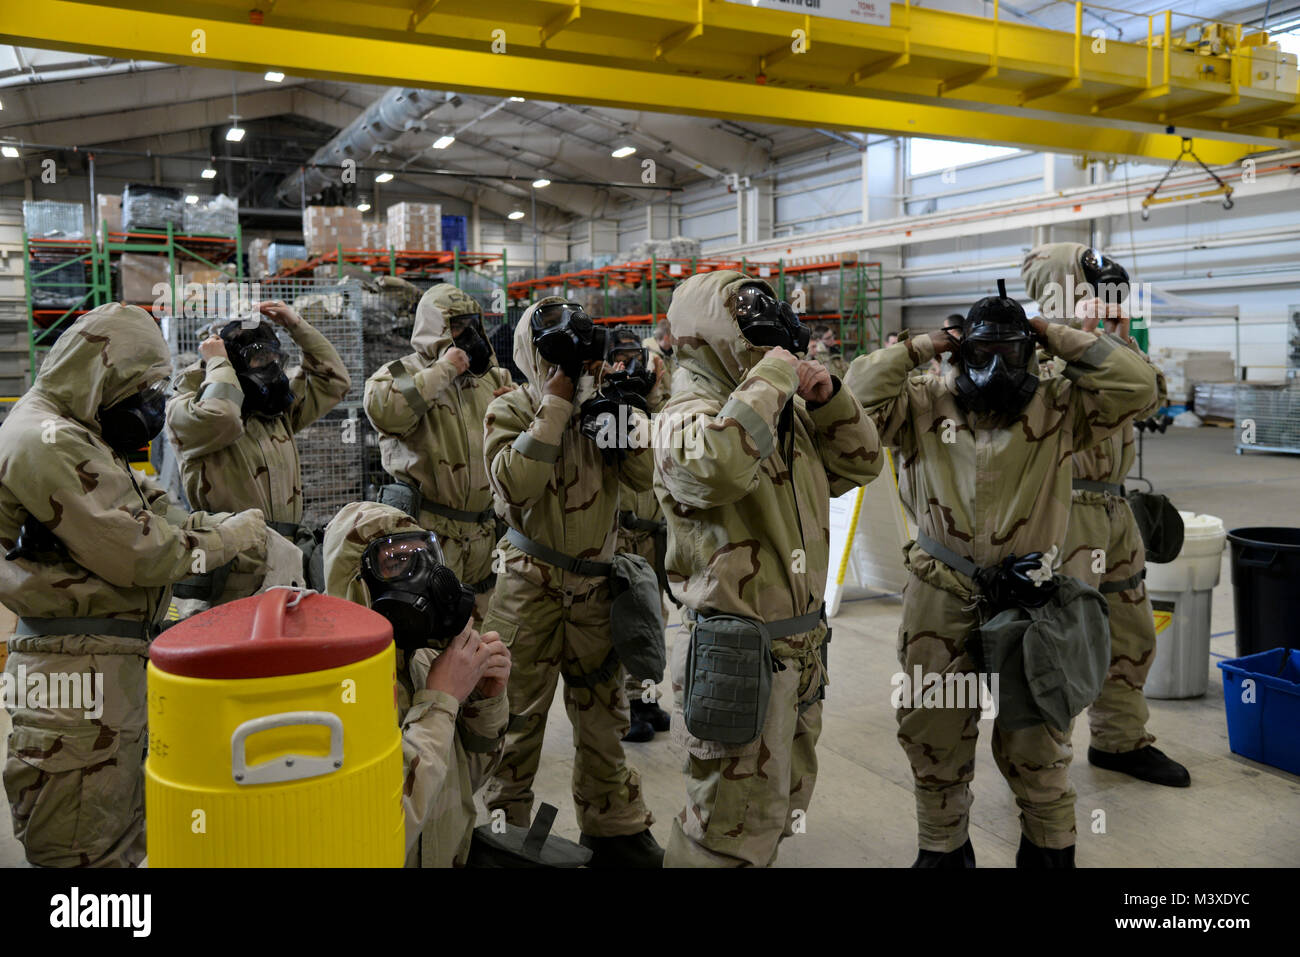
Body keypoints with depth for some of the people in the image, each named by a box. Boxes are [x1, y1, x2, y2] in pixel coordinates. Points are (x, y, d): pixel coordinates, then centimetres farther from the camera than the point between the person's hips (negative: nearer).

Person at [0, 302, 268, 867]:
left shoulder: (75, 438, 18)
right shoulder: (50, 444, -18)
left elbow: (150, 513, 15)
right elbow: (137, 554, -21)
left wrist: (227, 524, 1)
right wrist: (228, 538, -8)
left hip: (115, 663, 11)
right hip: (79, 668, -11)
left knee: (122, 840, 20)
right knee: (87, 851, -2)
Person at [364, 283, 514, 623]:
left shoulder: (492, 378, 16)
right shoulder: (401, 374, -1)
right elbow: (382, 411, -25)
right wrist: (442, 370, -18)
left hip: (483, 531, 6)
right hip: (429, 531, -6)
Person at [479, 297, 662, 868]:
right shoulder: (511, 410, -6)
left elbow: (644, 476, -5)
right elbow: (516, 484, -24)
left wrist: (625, 411, -16)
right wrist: (556, 404, -23)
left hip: (594, 584, 4)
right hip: (530, 587, -4)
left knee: (603, 713, 15)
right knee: (517, 715, 5)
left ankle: (613, 828, 31)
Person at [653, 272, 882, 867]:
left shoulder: (788, 413, 10)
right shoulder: (687, 417, -17)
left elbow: (859, 463, 17)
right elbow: (720, 466, -40)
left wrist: (827, 396, 1)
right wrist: (772, 377, -27)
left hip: (802, 647, 9)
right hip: (740, 655, -9)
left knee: (781, 804, 25)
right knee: (732, 828, 3)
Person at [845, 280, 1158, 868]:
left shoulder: (1058, 409, -1)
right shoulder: (924, 405, -2)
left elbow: (1134, 384, -10)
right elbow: (861, 391, -13)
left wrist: (1055, 337, -7)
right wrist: (922, 347, -9)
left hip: (1030, 599, 0)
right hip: (941, 602, 1)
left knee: (1033, 742, 12)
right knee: (935, 736, 13)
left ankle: (1049, 848, 35)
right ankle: (941, 848, 34)